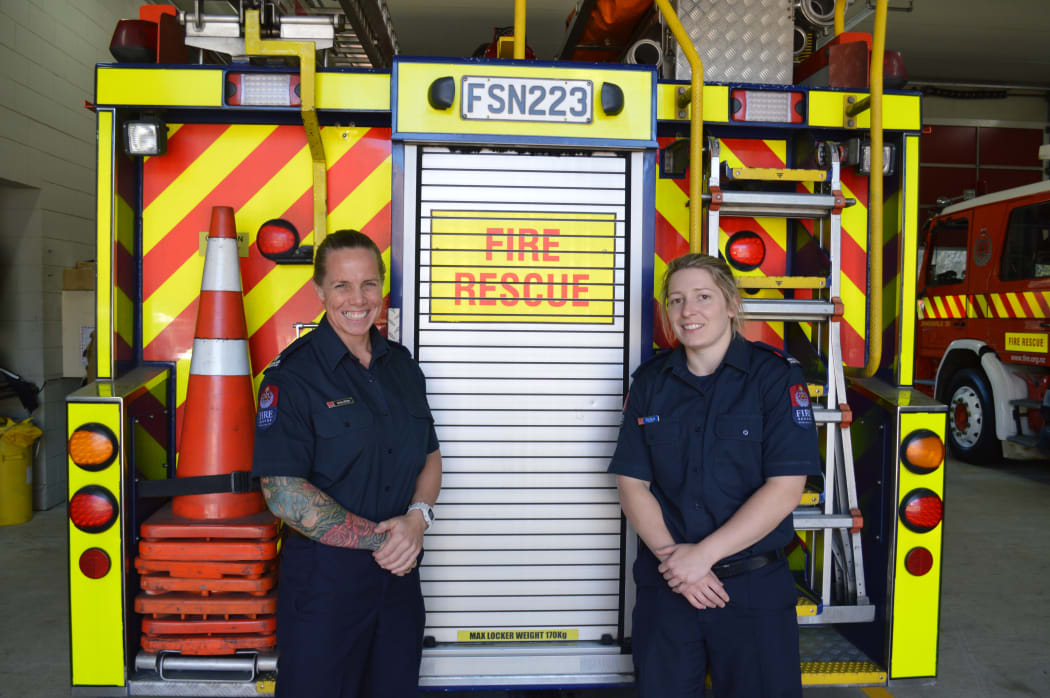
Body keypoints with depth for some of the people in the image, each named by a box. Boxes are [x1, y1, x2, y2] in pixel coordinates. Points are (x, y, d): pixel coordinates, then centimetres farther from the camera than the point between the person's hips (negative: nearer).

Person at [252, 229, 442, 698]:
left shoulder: (401, 364, 7)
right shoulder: (294, 374, -12)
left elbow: (430, 456, 12)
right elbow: (283, 492, -18)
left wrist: (418, 518, -8)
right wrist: (378, 539, -16)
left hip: (398, 574, 5)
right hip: (323, 576, -5)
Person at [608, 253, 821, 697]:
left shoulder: (774, 375, -7)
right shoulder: (650, 382, 3)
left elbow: (785, 489, -13)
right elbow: (632, 484, 1)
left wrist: (703, 554, -16)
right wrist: (673, 558, -12)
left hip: (754, 587, -2)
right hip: (664, 585, 3)